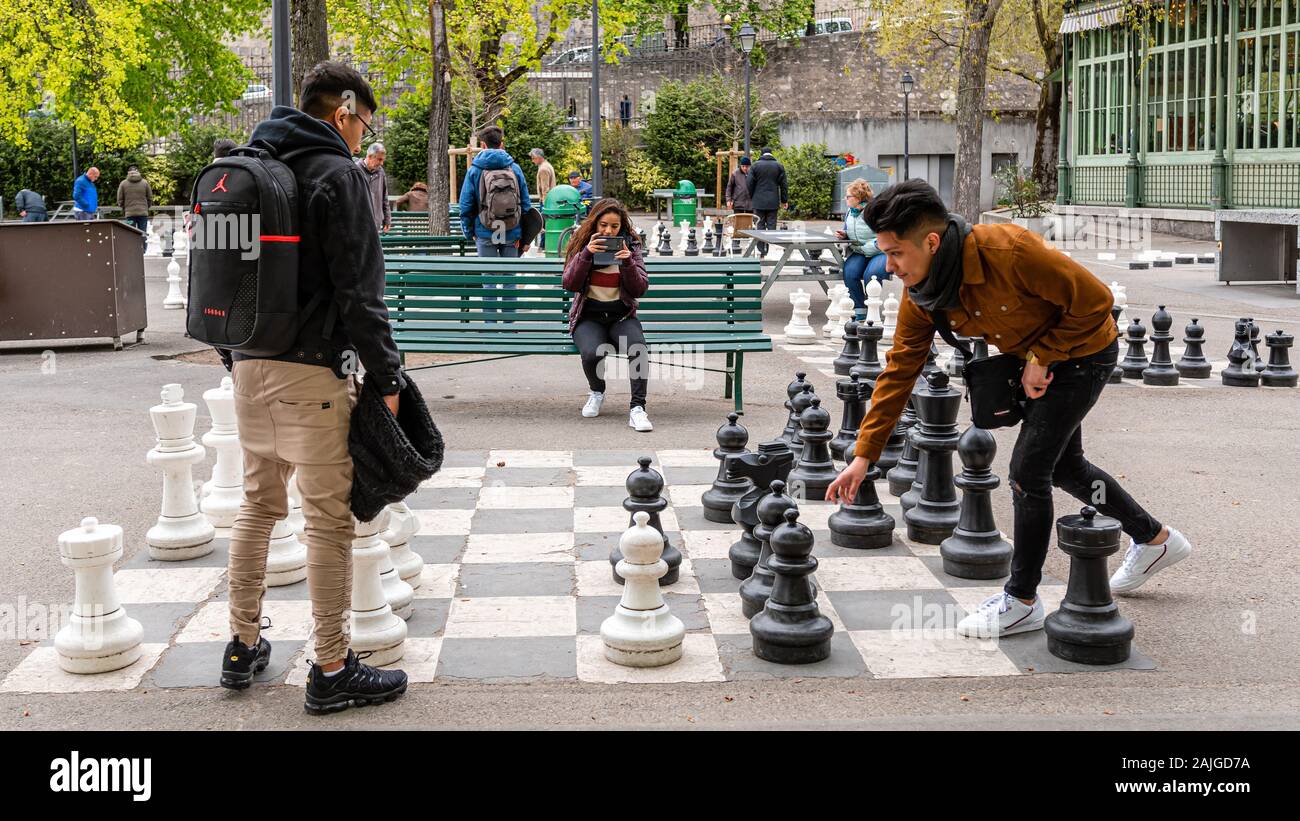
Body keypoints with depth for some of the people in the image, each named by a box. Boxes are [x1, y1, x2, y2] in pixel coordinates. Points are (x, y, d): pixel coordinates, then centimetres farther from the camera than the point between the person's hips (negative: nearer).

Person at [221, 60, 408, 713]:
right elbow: (359, 288, -14)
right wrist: (386, 375, -9)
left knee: (257, 505, 18)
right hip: (311, 370, -8)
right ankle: (332, 671, 3)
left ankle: (243, 647, 27)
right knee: (329, 518, -2)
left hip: (249, 365, 8)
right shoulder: (337, 174, -10)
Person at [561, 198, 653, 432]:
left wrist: (627, 262, -18)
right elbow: (569, 284, -6)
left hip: (622, 316, 1)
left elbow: (640, 289, 0)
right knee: (591, 354, -33)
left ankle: (637, 408, -26)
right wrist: (586, 254, -19)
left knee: (639, 351, -33)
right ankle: (597, 392, 1)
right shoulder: (582, 244, 4)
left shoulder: (631, 246, 6)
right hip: (589, 317, -1)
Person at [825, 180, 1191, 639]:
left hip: (1083, 351, -8)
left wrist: (1042, 357, -23)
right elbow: (899, 370, -12)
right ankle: (1154, 539, 43)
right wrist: (864, 455, -15)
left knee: (1027, 471, -11)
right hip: (1034, 360, 8)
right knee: (1062, 466, 21)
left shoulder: (1009, 252, -38)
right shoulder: (920, 293, -17)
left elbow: (1094, 299, -28)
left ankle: (1022, 601, 4)